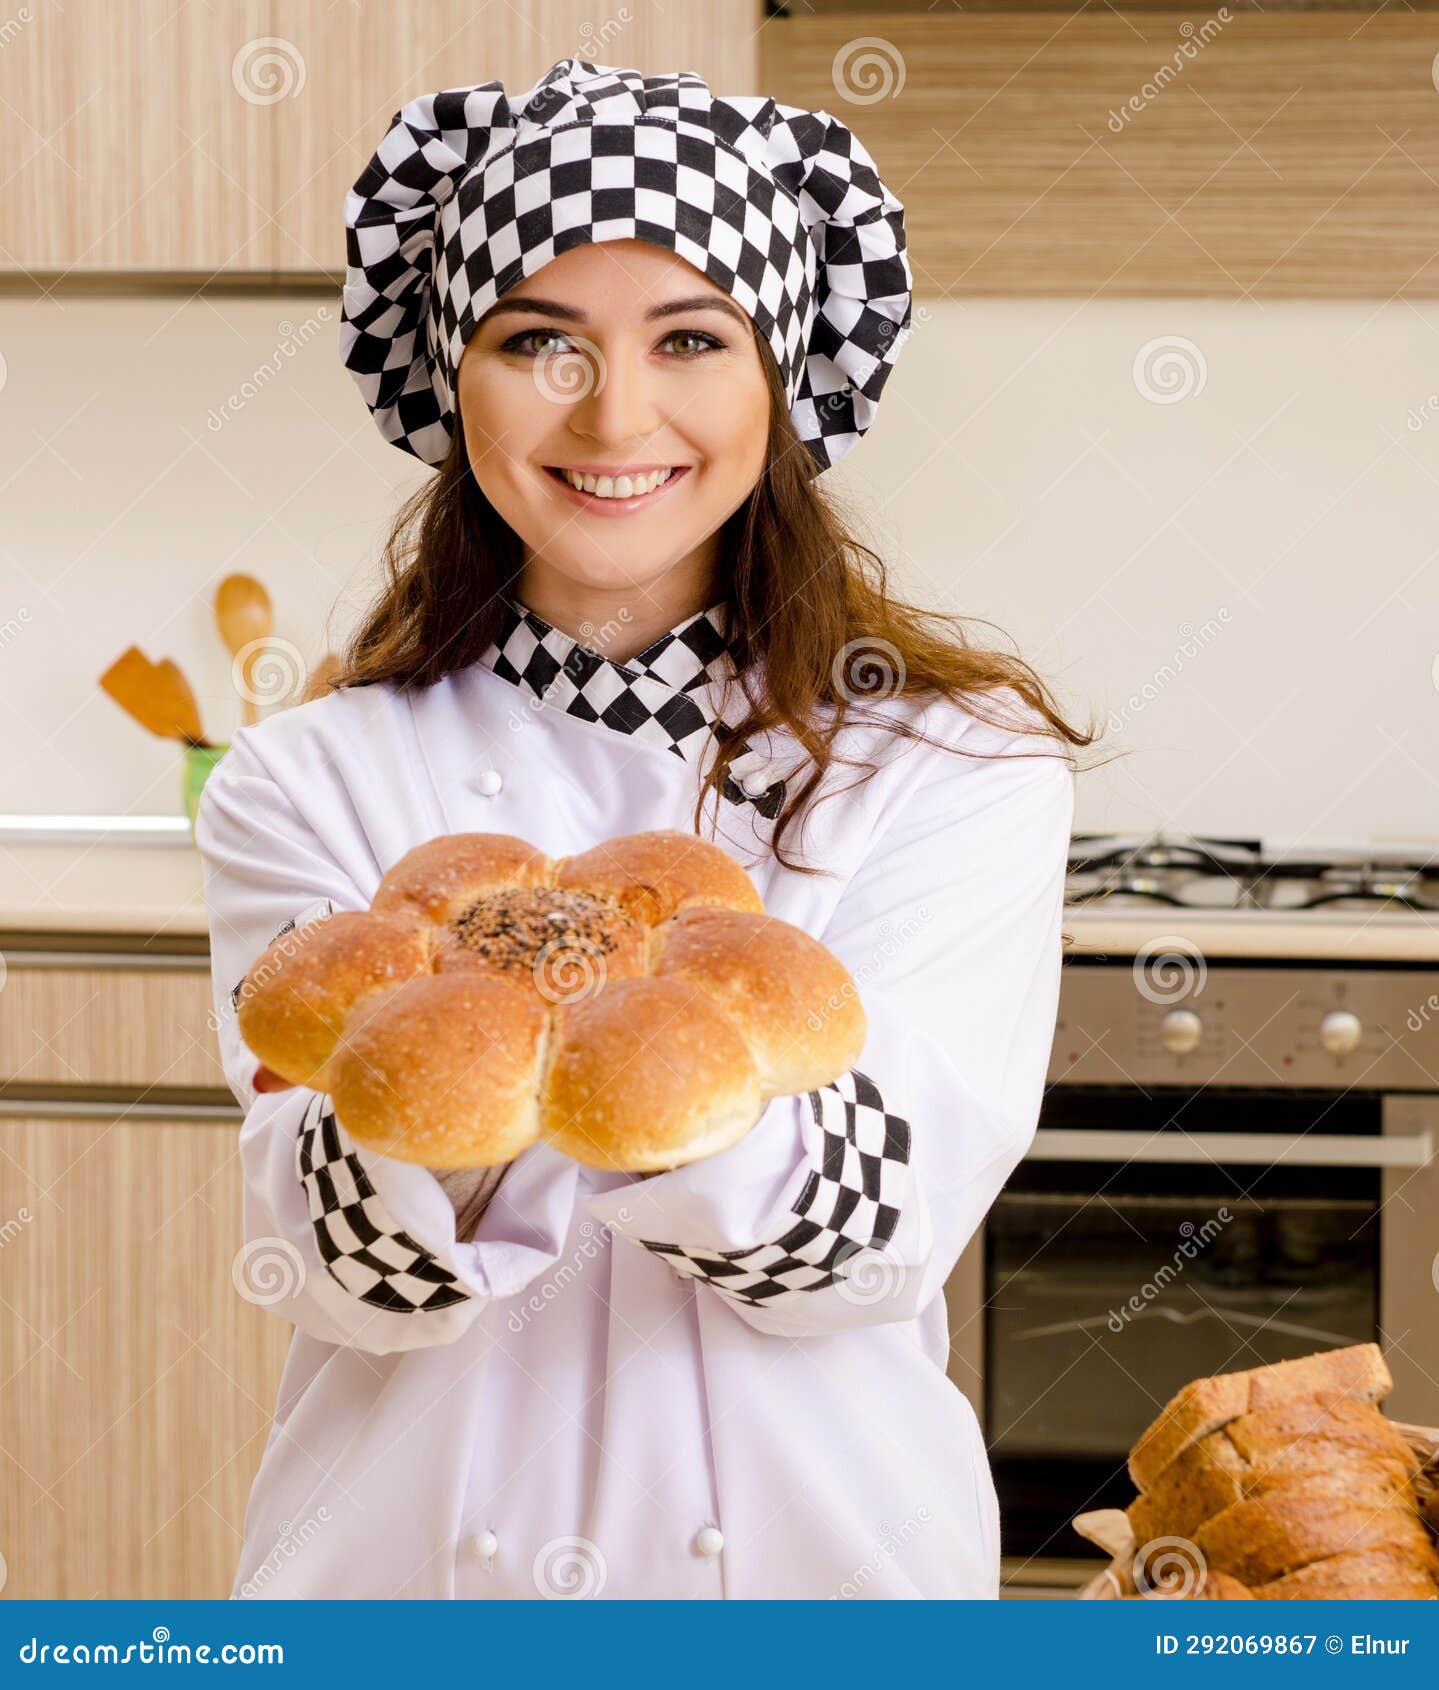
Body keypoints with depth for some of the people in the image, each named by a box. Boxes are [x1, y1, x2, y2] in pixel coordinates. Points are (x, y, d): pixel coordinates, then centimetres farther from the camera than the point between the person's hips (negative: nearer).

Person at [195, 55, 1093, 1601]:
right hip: (407, 1546, 0)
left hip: (814, 1545, 0)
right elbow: (342, 1273, -13)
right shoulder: (312, 780, -6)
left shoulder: (959, 760, -8)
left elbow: (874, 1243, -16)